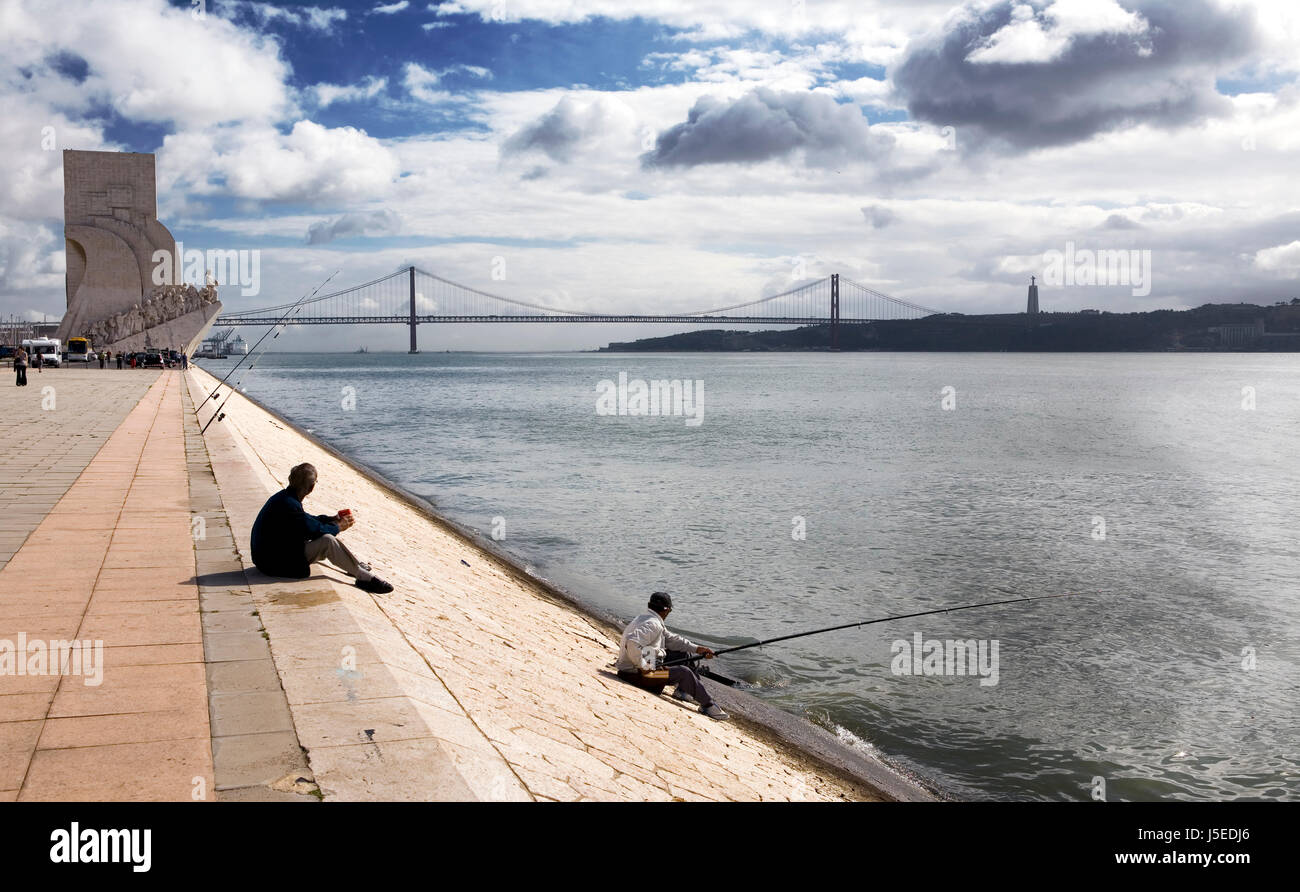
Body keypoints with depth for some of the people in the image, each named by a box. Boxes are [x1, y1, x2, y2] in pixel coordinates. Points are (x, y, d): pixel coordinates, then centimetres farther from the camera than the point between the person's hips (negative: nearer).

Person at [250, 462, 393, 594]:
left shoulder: (284, 497, 5)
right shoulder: (289, 504, -26)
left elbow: (306, 520, 21)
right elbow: (315, 530, -19)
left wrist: (332, 519, 18)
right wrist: (338, 527, -2)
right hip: (275, 563, -10)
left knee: (327, 536, 12)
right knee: (327, 540, -21)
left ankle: (359, 566, 14)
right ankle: (364, 577, -17)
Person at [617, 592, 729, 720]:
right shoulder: (652, 625, -20)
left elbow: (671, 638, 19)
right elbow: (632, 643, -36)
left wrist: (696, 648, 15)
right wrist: (643, 667, -26)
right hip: (635, 674, -11)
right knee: (684, 672, -12)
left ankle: (682, 692, 19)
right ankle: (708, 705, -2)